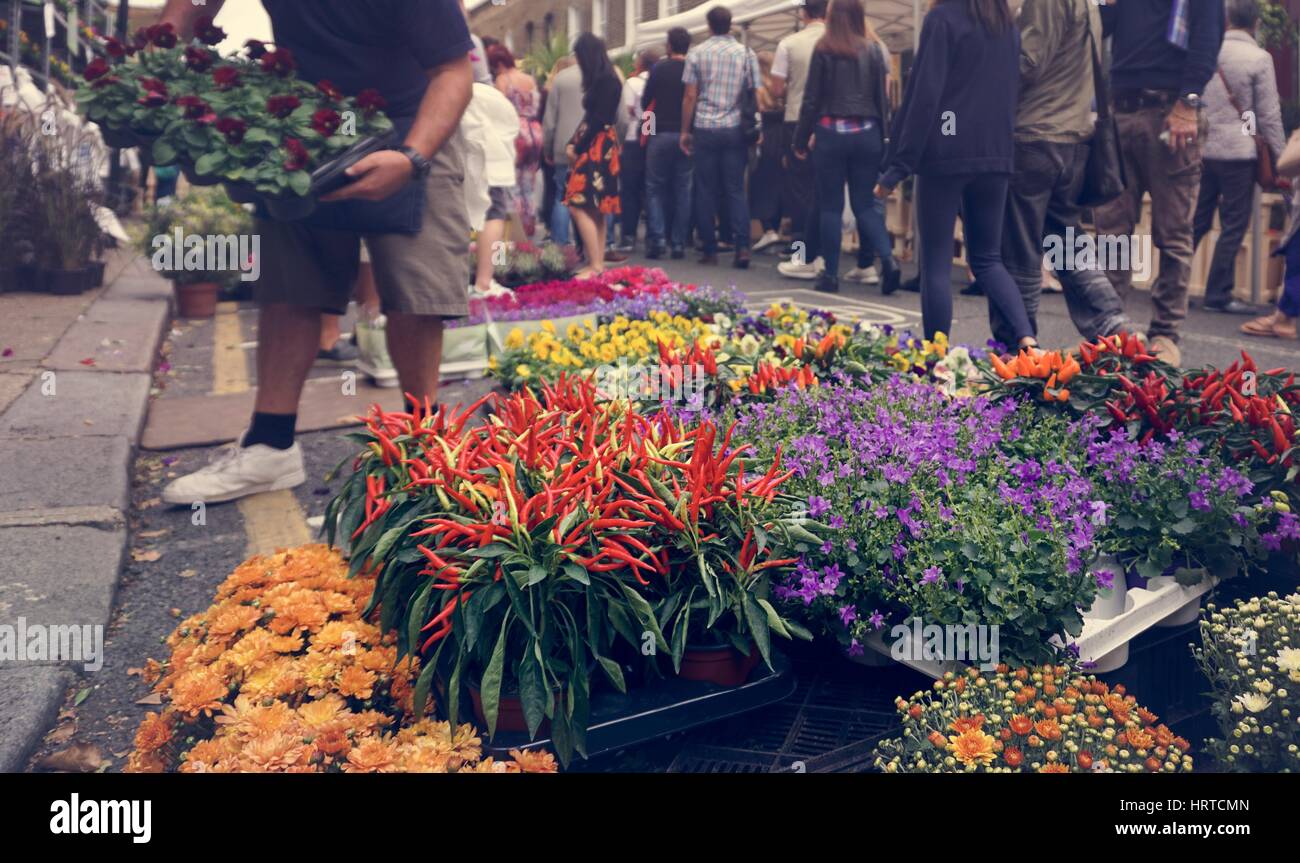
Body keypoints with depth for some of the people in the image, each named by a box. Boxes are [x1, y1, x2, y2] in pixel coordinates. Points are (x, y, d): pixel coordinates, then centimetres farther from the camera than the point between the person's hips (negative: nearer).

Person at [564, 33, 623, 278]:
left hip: (598, 148, -10)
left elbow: (599, 120, -17)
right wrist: (573, 144, 5)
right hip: (592, 147, 10)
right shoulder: (599, 80, 16)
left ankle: (596, 265, -14)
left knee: (579, 206, -14)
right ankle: (598, 263, 10)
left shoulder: (607, 80, -13)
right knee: (594, 209, 8)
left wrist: (579, 148, -12)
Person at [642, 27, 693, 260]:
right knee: (682, 190, 7)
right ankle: (679, 243, 6)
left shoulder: (659, 68, -4)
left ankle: (656, 239, -7)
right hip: (686, 135, 2)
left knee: (655, 188, 5)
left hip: (661, 134, -2)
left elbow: (645, 102, 0)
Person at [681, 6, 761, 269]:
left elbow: (690, 96, 0)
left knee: (706, 192, 5)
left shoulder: (697, 53, 2)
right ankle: (742, 246, -9)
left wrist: (685, 131, 6)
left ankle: (710, 251, 6)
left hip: (705, 129, -1)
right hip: (735, 129, 1)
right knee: (736, 190, 4)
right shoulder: (745, 53, 4)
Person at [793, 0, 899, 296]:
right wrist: (884, 137, 13)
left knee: (830, 206, 5)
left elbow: (811, 99, -3)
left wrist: (801, 139, 4)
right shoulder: (873, 49, 3)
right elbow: (882, 98, 5)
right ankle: (887, 258, -11)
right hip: (867, 134, 3)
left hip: (831, 133, -2)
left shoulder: (824, 50, -4)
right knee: (864, 203, 9)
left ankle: (831, 274, 6)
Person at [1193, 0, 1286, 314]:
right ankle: (1218, 294, 1)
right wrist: (1280, 157, 1)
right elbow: (1269, 114, -6)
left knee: (1197, 222, 12)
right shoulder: (1259, 58, -7)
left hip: (1203, 150, 5)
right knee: (1233, 226, 1)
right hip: (1239, 152, -5)